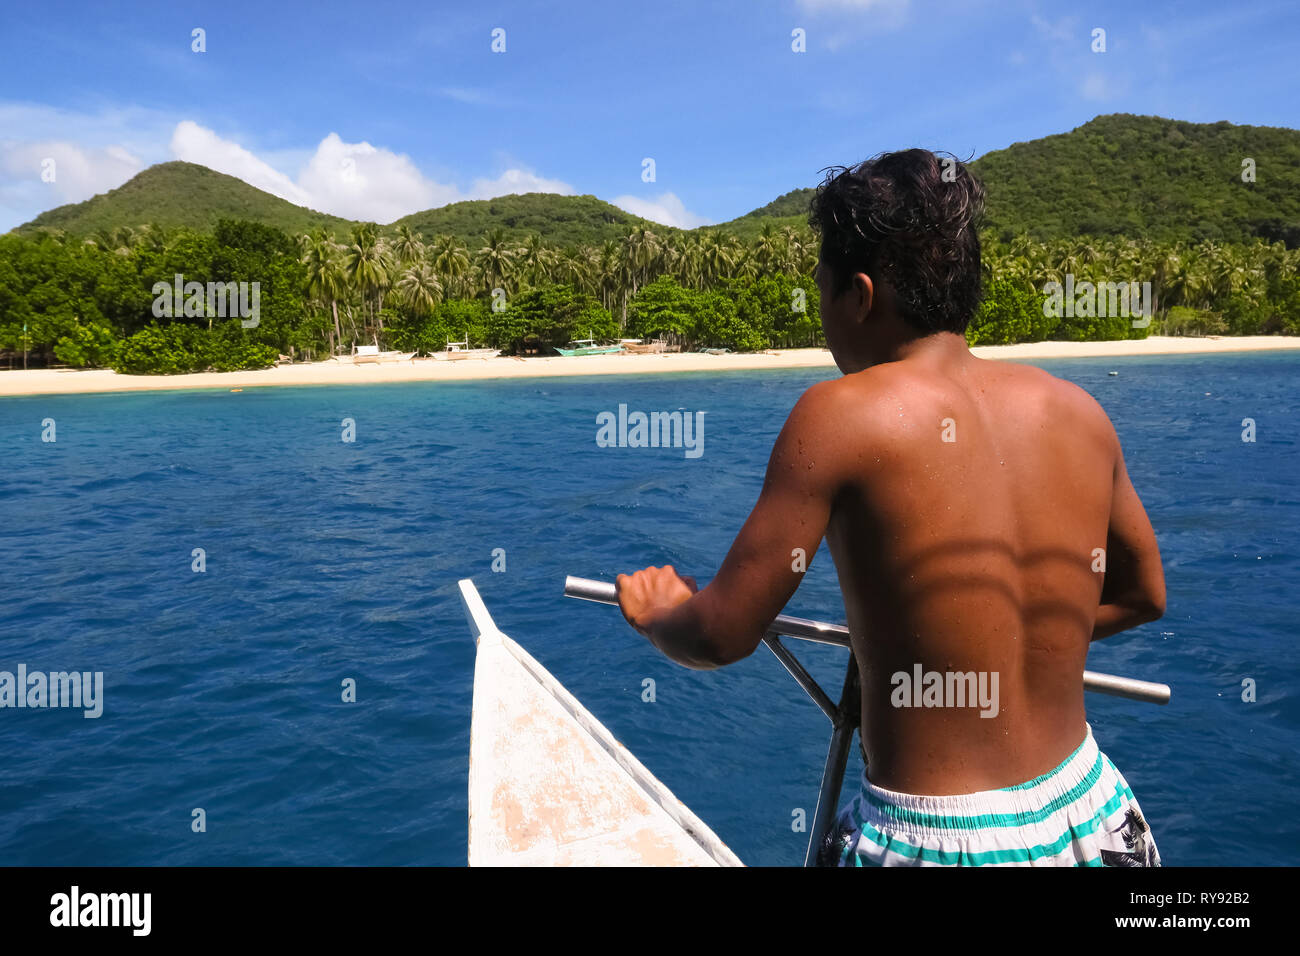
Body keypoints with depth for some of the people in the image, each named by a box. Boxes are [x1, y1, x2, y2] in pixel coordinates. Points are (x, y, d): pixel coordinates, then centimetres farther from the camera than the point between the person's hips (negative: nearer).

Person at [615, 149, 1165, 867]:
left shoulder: (840, 415, -16)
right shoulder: (1079, 412, -1)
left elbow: (723, 634, -12)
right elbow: (1142, 595, 15)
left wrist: (656, 614, 10)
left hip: (933, 842, -4)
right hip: (1094, 821, 5)